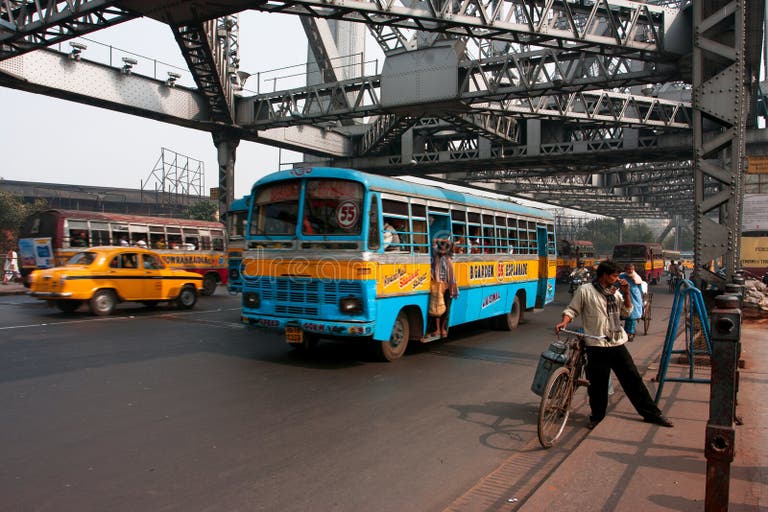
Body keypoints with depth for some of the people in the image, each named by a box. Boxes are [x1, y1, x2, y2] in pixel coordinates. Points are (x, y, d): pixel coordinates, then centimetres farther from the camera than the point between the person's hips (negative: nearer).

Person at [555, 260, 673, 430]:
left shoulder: (615, 292, 15)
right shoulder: (585, 291, -3)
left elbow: (627, 311, 18)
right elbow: (572, 310, -1)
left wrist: (626, 293, 5)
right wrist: (564, 322, -19)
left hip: (618, 344, 5)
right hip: (597, 346, -5)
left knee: (633, 378, 11)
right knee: (598, 384, 2)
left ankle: (651, 413, 22)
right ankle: (597, 416, 22)